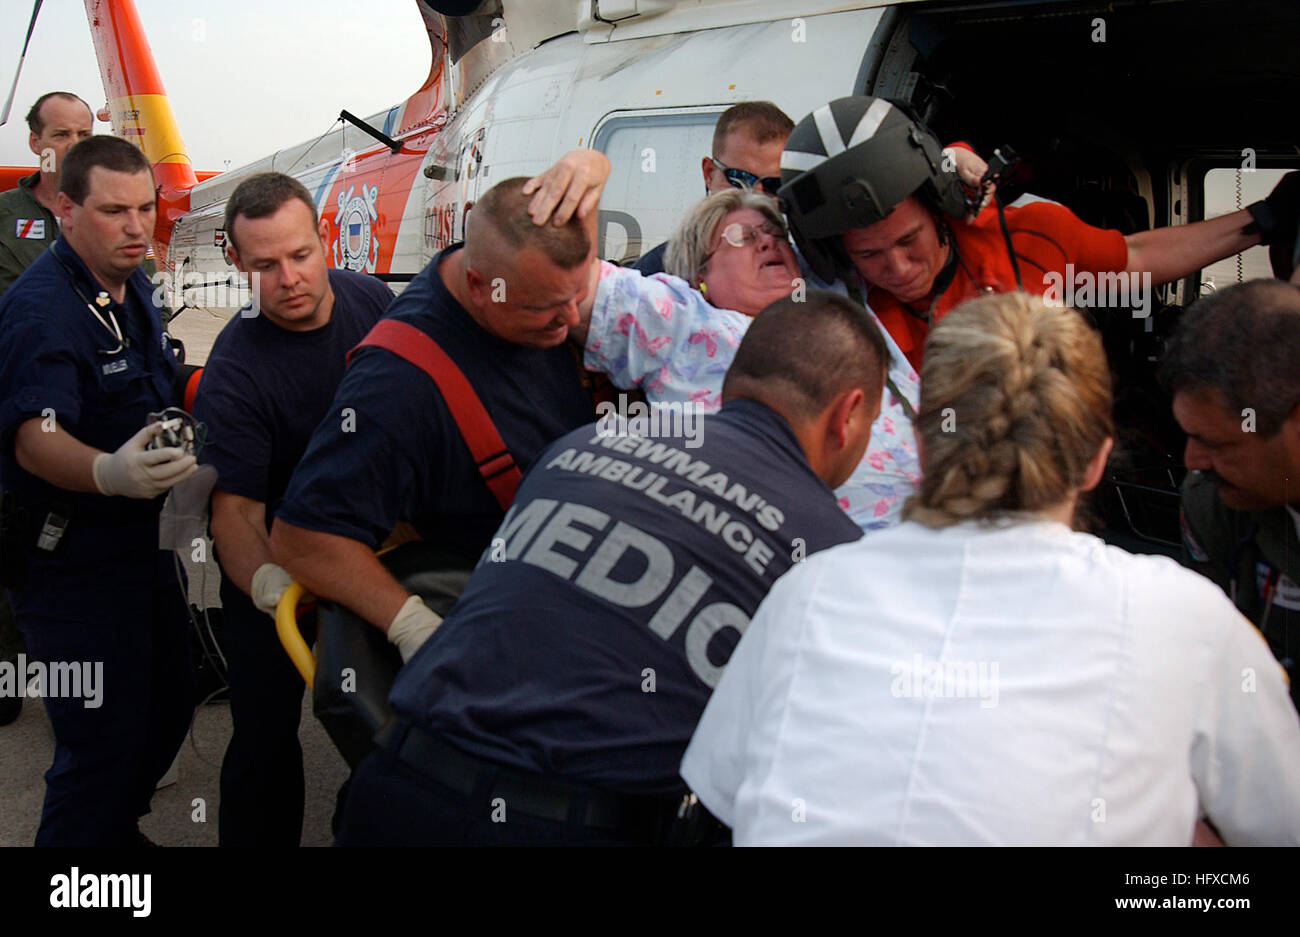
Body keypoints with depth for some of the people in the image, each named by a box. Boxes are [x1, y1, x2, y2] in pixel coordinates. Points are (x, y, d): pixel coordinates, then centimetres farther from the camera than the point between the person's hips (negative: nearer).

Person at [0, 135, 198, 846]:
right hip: (72, 565, -9)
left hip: (142, 539, 9)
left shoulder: (131, 283, 9)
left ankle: (119, 829, 40)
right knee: (104, 741, -8)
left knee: (168, 707, 18)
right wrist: (107, 473, -54)